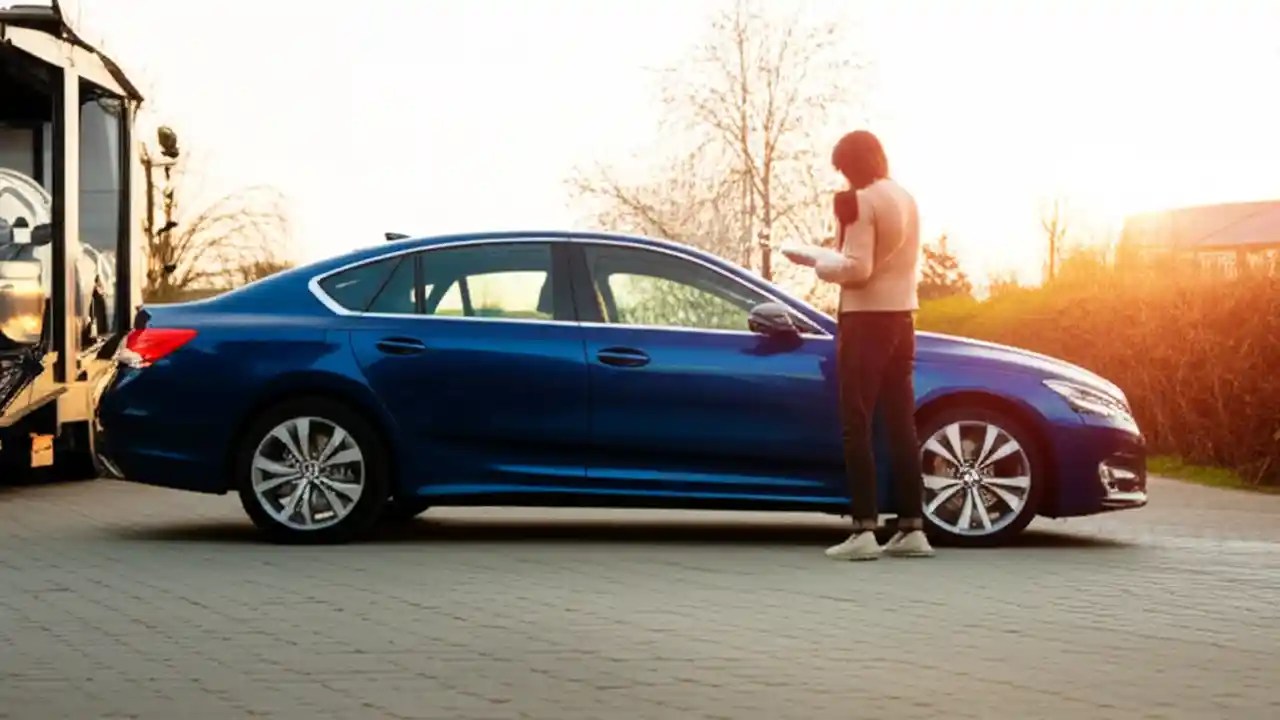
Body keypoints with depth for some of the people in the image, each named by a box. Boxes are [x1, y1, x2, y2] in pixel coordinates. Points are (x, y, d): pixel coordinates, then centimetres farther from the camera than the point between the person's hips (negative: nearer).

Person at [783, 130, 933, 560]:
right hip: (902, 316, 8)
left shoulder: (860, 201, -12)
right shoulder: (906, 200, 14)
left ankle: (864, 530, -12)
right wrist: (830, 259, 15)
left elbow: (856, 269, -19)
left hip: (867, 319, -8)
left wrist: (819, 263, -3)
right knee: (901, 424, 8)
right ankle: (912, 529, 8)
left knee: (857, 425, -6)